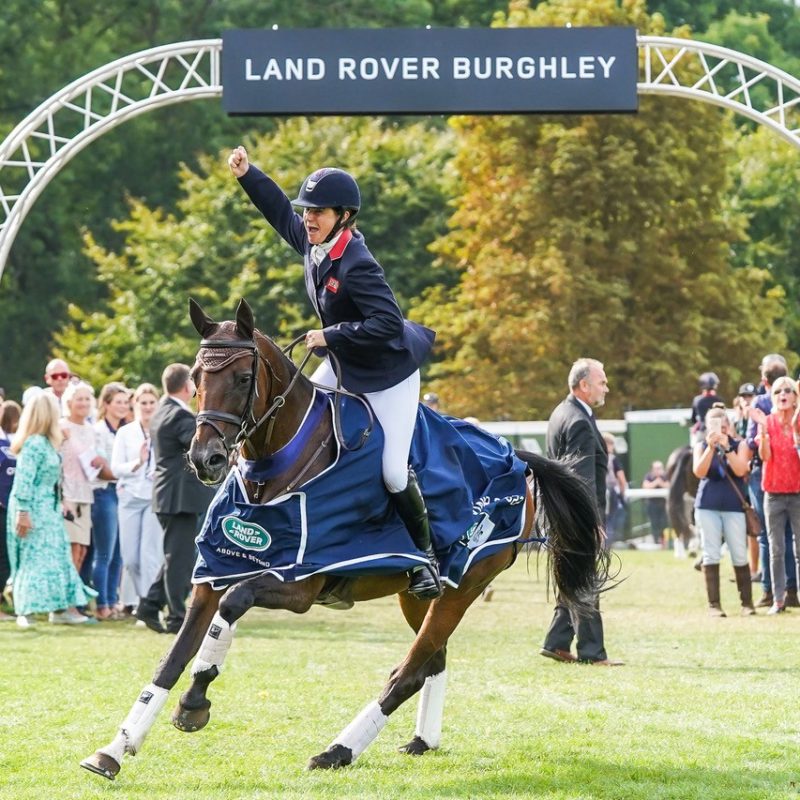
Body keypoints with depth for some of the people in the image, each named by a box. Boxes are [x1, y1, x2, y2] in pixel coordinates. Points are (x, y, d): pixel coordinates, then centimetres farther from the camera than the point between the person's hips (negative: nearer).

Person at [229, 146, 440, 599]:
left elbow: (388, 324, -38)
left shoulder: (356, 264, -31)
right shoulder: (313, 244, -6)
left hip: (390, 374, -9)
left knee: (393, 471, -10)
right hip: (346, 366, 9)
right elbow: (281, 211, 14)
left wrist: (331, 336, -31)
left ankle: (426, 555, 8)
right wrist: (247, 174, 7)